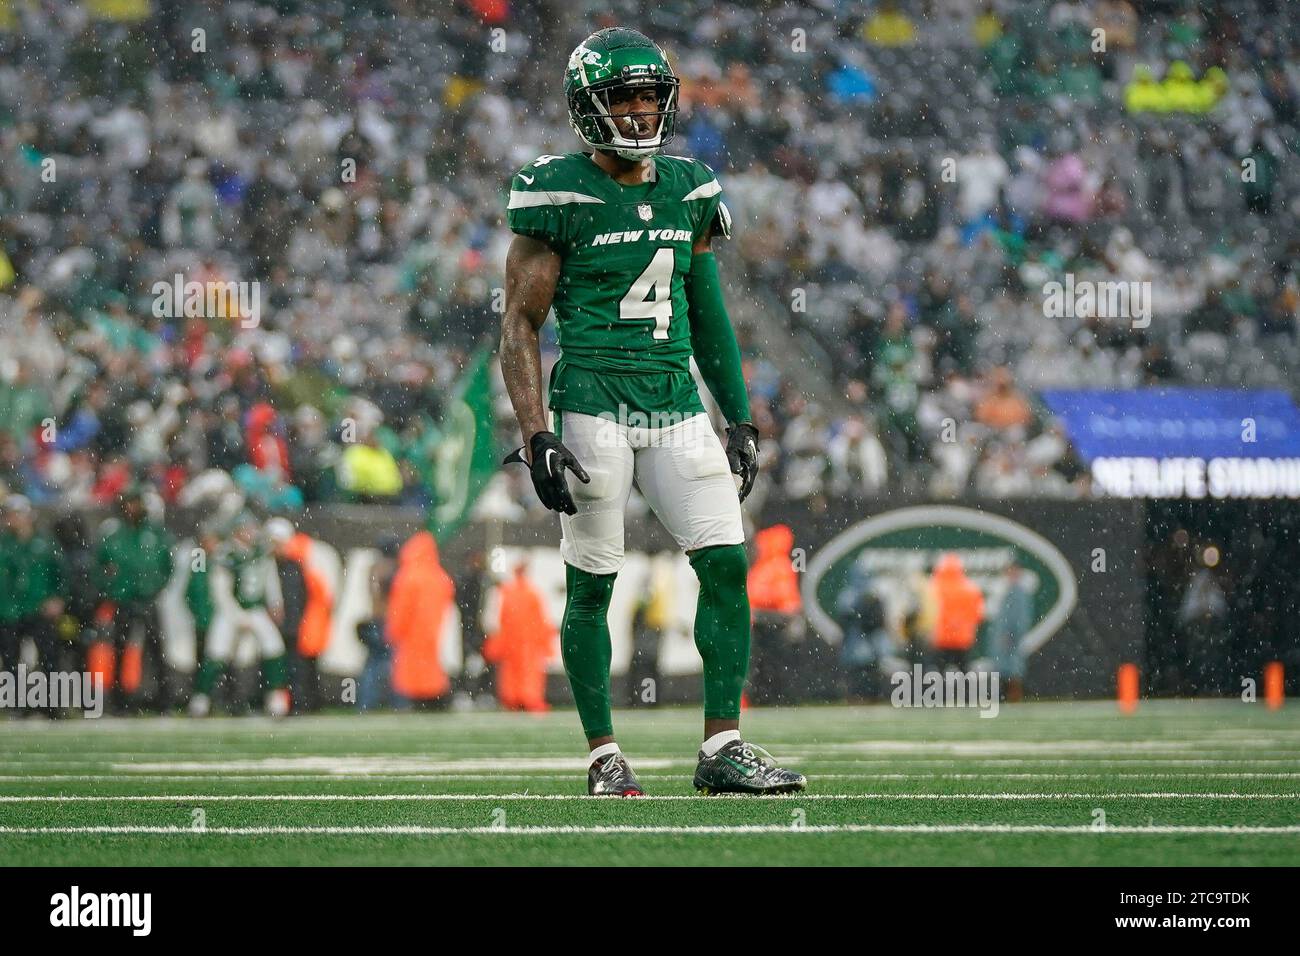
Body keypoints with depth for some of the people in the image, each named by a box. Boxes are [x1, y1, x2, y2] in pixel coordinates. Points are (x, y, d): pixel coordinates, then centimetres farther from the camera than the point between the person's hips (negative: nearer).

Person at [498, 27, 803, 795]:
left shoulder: (688, 191, 11)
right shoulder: (560, 194, -5)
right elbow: (521, 325, -5)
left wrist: (740, 418, 17)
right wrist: (537, 437, -13)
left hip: (677, 405, 5)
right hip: (594, 405, -5)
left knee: (727, 564, -4)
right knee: (592, 585, 0)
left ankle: (723, 750, 1)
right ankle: (605, 755, 11)